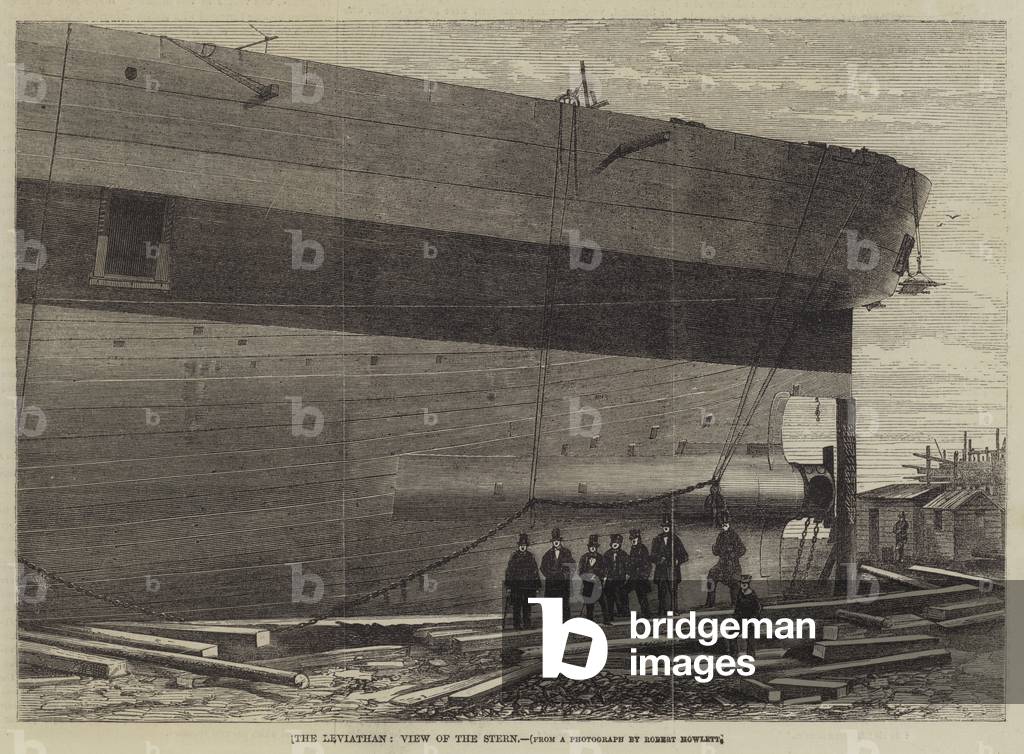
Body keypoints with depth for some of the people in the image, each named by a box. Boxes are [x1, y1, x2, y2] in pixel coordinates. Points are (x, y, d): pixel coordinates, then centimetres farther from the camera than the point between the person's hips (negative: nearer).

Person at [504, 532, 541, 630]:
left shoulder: (531, 557, 8)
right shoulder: (513, 557, 4)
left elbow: (535, 571, 11)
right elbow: (508, 572, 5)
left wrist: (537, 585, 8)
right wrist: (508, 586, 1)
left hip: (528, 585, 1)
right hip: (516, 585, -1)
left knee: (527, 606, 5)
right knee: (516, 606, -2)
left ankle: (526, 623, 14)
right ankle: (516, 624, 3)